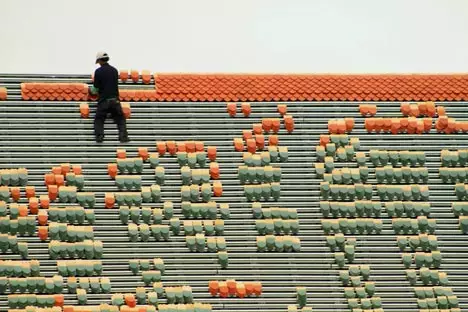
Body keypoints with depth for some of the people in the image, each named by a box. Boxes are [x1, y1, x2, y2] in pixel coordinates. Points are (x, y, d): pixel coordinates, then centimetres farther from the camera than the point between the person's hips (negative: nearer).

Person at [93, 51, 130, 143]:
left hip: (103, 100, -3)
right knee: (120, 118, 10)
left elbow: (96, 86, -1)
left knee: (98, 119, 6)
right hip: (115, 99, 3)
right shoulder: (114, 70, 8)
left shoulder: (98, 71, -6)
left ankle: (99, 135, -17)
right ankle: (123, 135, -11)